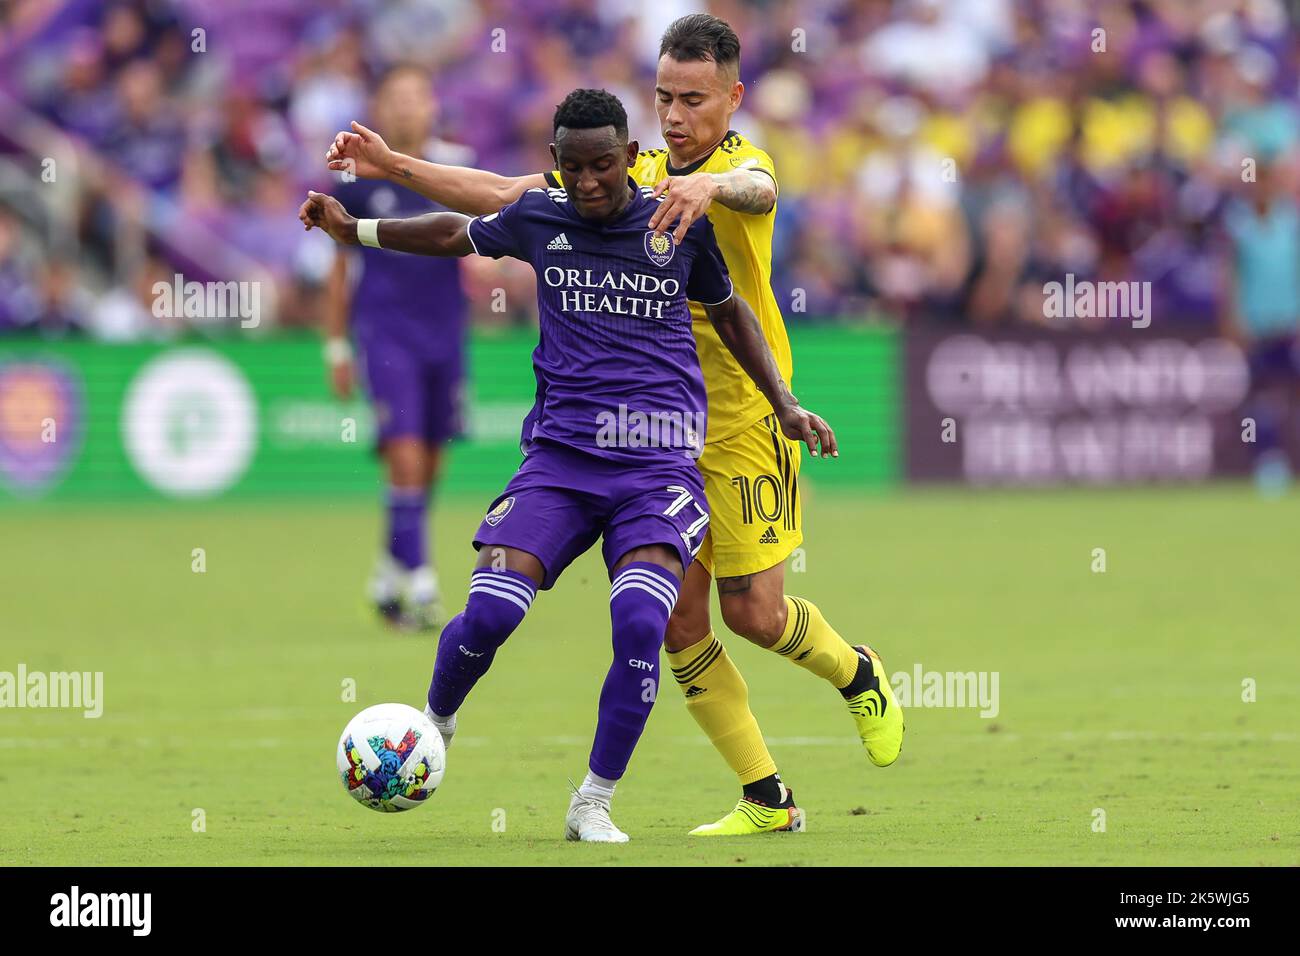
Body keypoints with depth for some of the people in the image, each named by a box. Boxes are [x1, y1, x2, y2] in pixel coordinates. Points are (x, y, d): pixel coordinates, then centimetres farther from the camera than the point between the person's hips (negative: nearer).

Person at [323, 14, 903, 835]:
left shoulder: (742, 162, -11)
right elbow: (506, 196, 6)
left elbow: (760, 191, -37)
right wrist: (394, 166, -5)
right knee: (679, 619, 0)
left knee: (753, 612, -4)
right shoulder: (634, 178, 7)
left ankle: (859, 676, 29)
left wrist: (711, 185, -61)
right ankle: (765, 799, 10)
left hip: (744, 423, -6)